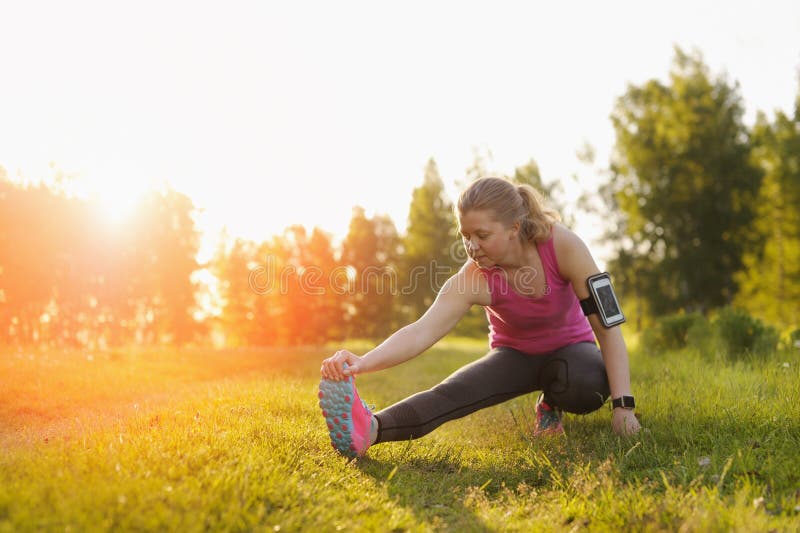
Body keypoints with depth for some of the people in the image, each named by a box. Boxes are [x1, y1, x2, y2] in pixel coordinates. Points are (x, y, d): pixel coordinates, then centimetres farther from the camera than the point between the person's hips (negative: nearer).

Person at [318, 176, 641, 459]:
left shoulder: (561, 245, -29)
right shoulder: (473, 279, -26)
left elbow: (606, 324, -24)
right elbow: (421, 332, -40)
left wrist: (623, 405, -28)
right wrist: (362, 363, -59)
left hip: (570, 348, 0)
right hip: (514, 355, 0)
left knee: (588, 387, -36)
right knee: (452, 391, -31)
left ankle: (551, 404, -2)